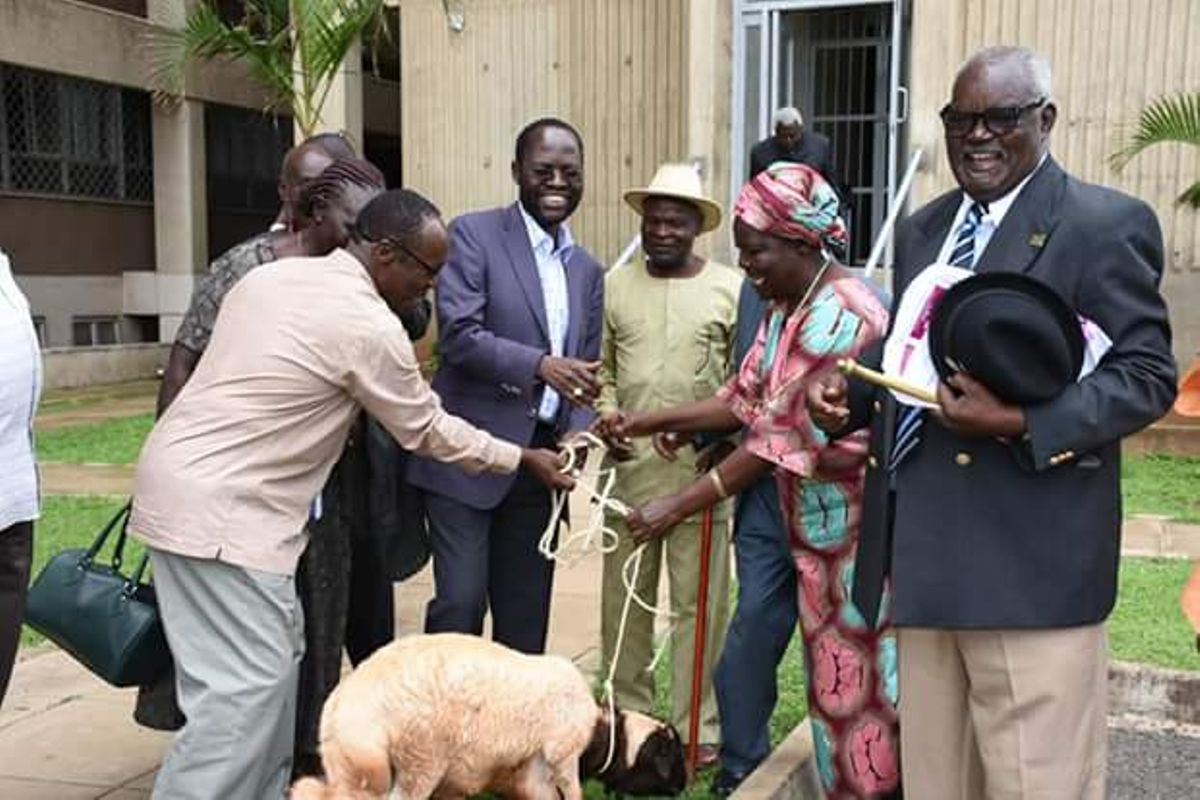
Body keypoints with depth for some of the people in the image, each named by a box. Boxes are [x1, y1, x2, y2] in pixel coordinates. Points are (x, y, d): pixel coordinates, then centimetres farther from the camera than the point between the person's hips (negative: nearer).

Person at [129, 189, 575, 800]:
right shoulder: (371, 326, -14)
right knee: (246, 684, -6)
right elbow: (429, 431, -1)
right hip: (220, 510, -9)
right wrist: (525, 458, 10)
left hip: (186, 485, 9)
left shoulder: (274, 274, 10)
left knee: (274, 660, 15)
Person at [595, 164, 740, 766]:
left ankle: (697, 727, 16)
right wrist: (607, 415, -4)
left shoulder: (730, 288, 0)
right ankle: (627, 716, 27)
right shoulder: (614, 286, 7)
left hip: (702, 468, -2)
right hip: (630, 465, 3)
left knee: (699, 601, 4)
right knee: (625, 598, 12)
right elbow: (601, 366, 12)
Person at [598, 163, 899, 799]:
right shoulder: (785, 308, 8)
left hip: (857, 527, -9)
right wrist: (644, 423, 1)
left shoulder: (842, 314, -21)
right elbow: (742, 402, 9)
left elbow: (784, 436, -23)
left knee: (864, 671, 4)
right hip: (813, 525, 9)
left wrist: (681, 506, -20)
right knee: (833, 667, 16)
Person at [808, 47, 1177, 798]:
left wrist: (1021, 422, -24)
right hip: (922, 548, 7)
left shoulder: (1107, 223, -5)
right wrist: (849, 396, 2)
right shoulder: (922, 228, 16)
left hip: (1031, 555, -6)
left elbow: (1147, 375, -10)